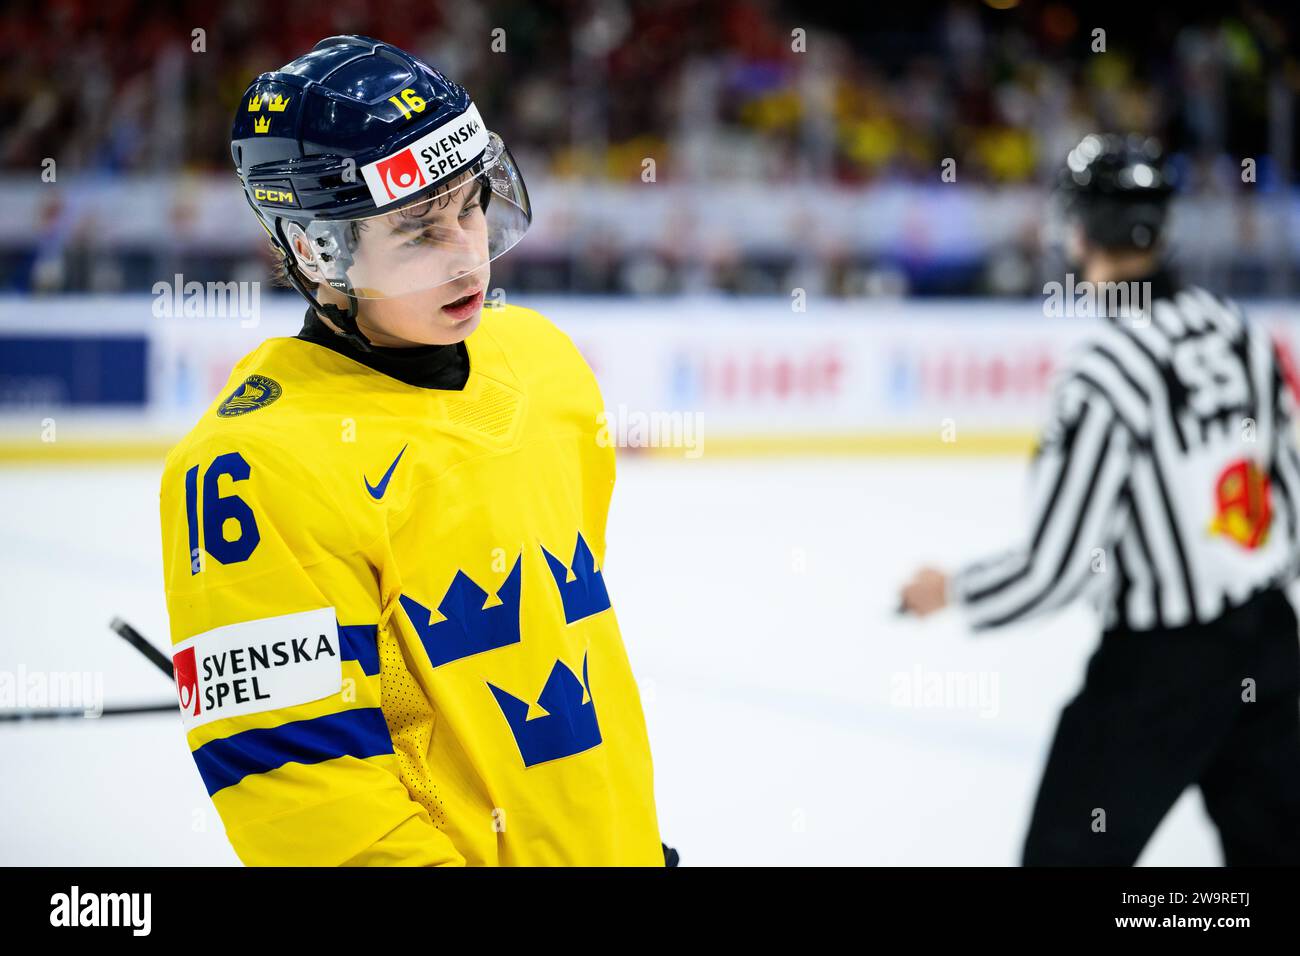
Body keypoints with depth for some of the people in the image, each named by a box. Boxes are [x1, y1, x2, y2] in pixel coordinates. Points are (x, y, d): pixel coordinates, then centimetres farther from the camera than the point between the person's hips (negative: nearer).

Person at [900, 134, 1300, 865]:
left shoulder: (1103, 378, -22)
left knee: (1072, 845, 1)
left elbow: (1054, 569, -19)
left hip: (1158, 663, -7)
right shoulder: (1238, 329, -1)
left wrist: (952, 591, -2)